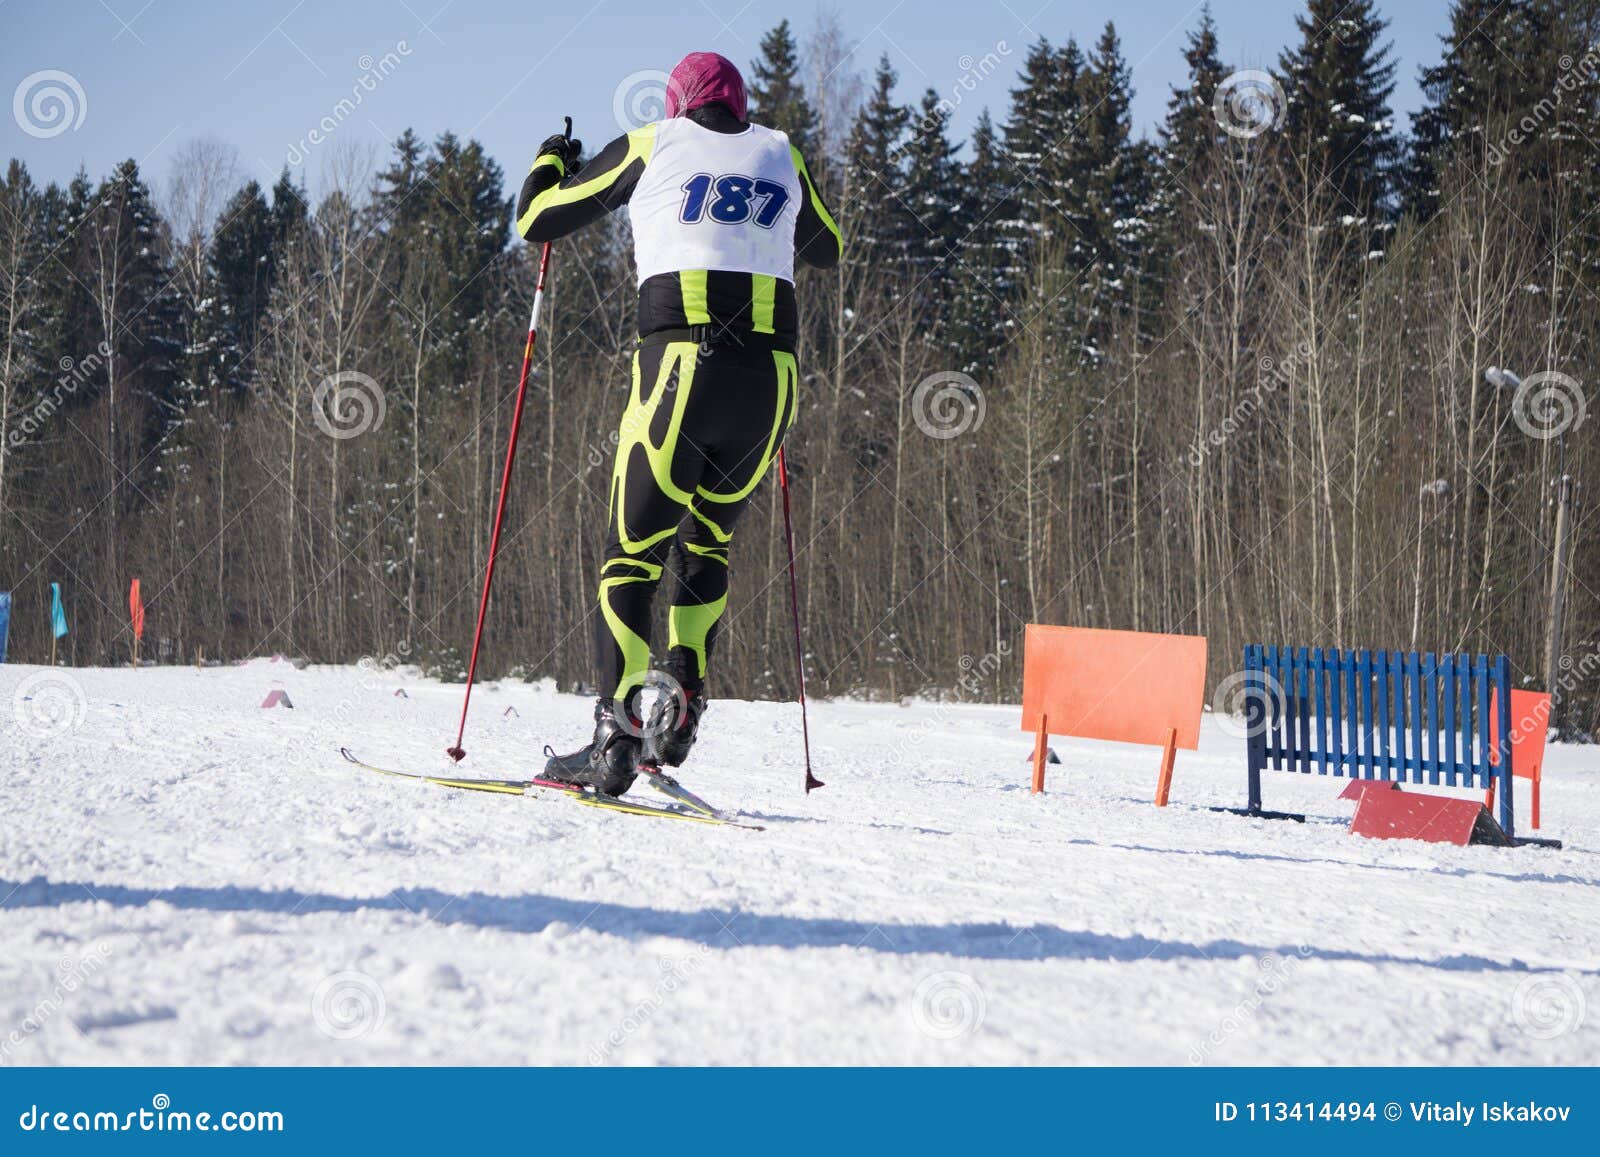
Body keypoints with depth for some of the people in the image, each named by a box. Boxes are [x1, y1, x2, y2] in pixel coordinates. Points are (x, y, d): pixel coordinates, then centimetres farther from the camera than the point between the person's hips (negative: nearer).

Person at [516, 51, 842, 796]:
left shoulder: (650, 148, 10)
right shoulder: (780, 155, 19)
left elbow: (535, 221, 18)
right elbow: (827, 250, 37)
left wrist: (551, 163, 38)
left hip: (680, 366, -3)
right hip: (769, 377, 3)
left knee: (634, 553, 3)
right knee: (708, 543, 22)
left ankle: (617, 732, -10)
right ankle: (684, 692, 2)